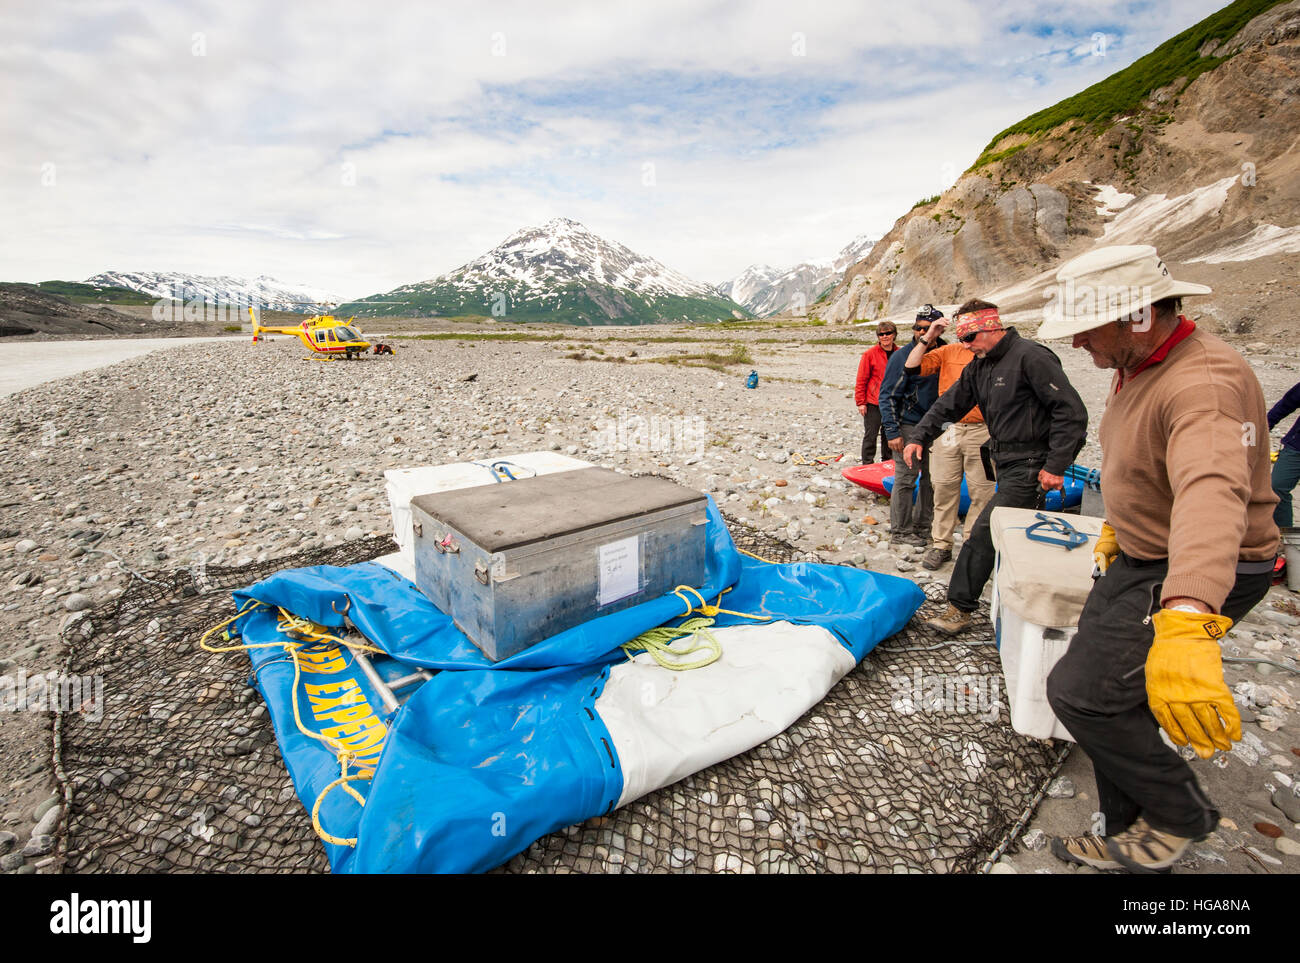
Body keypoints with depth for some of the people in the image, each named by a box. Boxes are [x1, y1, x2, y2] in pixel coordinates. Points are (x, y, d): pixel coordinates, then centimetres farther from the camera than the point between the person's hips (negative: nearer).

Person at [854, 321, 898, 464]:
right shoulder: (870, 354, -7)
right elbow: (861, 380, -6)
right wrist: (860, 402, -9)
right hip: (873, 403, -4)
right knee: (870, 436, -1)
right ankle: (867, 465, 8)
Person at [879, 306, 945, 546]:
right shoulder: (902, 357, -8)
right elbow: (888, 396, -10)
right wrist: (892, 432, -17)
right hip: (908, 427, -6)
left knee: (932, 478, 11)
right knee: (906, 479, -4)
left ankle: (922, 526, 24)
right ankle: (900, 531, 6)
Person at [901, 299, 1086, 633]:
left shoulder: (1030, 356, -14)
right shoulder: (979, 366, 12)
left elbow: (1072, 411, -16)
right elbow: (949, 404, 18)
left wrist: (1056, 466, -19)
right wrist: (920, 437, 6)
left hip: (1029, 466, -9)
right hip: (1005, 464, 9)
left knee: (983, 534, -10)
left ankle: (960, 608, -2)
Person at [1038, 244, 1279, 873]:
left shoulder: (1205, 382, -29)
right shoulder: (1135, 366, 4)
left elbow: (1211, 491, -48)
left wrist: (1185, 624, -60)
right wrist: (1117, 525, 27)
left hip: (1202, 577, -9)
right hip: (1140, 558, 10)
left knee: (1081, 691, -13)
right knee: (1107, 692, 14)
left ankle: (1179, 815, 17)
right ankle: (1124, 833, 35)